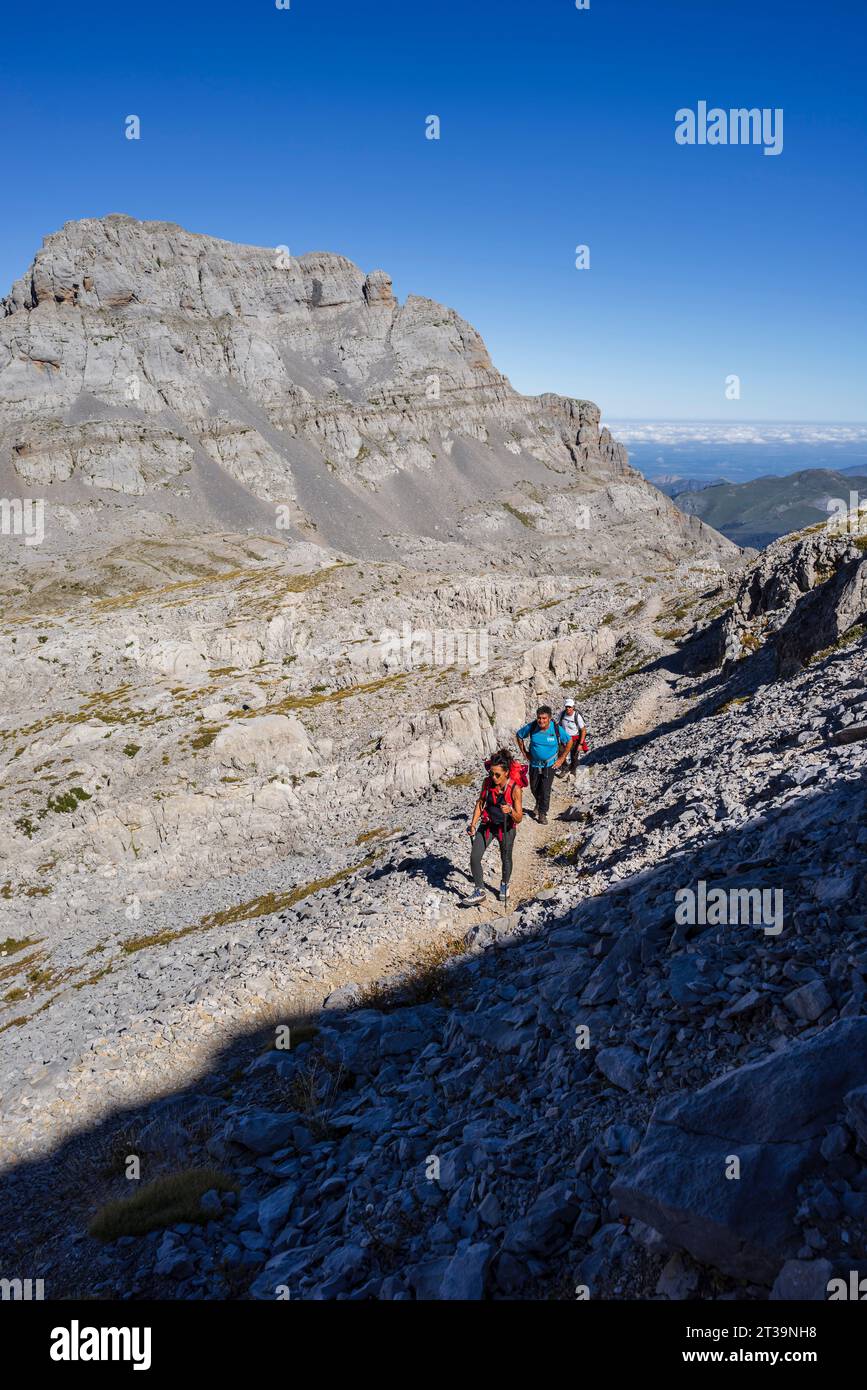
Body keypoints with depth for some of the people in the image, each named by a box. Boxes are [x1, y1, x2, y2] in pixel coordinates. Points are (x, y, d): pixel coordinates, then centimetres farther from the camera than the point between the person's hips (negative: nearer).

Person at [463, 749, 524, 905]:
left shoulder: (515, 788, -26)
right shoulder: (487, 782, -16)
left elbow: (519, 819, -22)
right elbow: (480, 803, 2)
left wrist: (510, 811, -43)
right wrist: (473, 824, -3)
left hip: (506, 828, -3)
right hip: (487, 824, 3)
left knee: (506, 859, 19)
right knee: (474, 857, -6)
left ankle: (504, 886, 47)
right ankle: (480, 892, 10)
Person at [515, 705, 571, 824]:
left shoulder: (557, 729, -20)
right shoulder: (531, 727, -17)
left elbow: (569, 742, -4)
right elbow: (519, 735, 2)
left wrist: (561, 759, -4)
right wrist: (524, 752, 1)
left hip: (550, 765, -2)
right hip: (534, 764, 2)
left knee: (545, 790, -6)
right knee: (534, 788, 16)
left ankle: (542, 813, 9)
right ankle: (539, 803, 47)